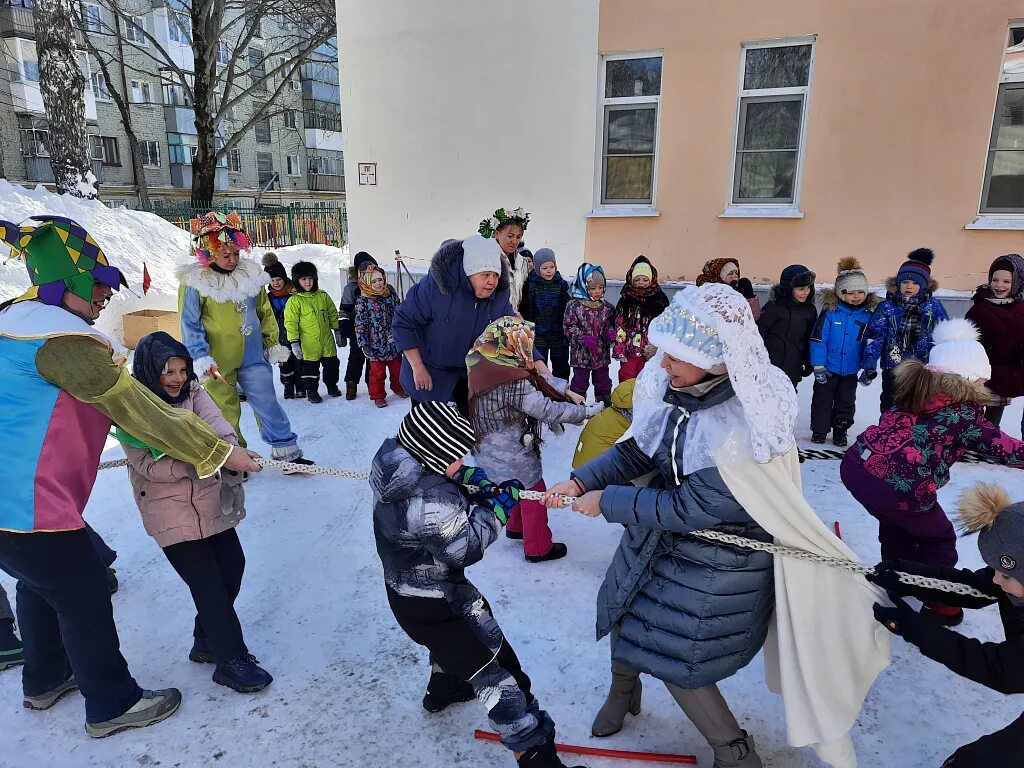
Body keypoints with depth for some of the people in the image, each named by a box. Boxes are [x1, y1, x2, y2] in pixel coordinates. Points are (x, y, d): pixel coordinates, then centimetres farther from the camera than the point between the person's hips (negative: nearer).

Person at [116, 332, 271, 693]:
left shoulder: (193, 393, 0)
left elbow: (223, 433, -11)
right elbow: (150, 466, -18)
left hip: (211, 503, 5)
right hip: (171, 512, -5)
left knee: (232, 567, 12)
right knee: (209, 584, -3)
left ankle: (207, 641, 33)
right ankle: (231, 660, 12)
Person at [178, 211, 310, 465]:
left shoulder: (250, 274, 2)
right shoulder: (195, 283, -11)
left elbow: (265, 312, 10)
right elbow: (190, 325, -10)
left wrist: (273, 344, 12)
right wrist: (200, 358, -18)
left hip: (253, 357, 3)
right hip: (217, 363, -3)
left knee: (268, 404, 8)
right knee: (225, 412, 10)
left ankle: (288, 453, 17)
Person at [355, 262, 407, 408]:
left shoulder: (391, 294, 1)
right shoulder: (363, 301, -12)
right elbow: (360, 324, -12)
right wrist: (364, 345, -16)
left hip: (393, 341, 4)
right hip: (376, 345, -4)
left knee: (397, 367, 18)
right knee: (377, 371, 5)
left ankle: (398, 387, 39)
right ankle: (378, 395, 21)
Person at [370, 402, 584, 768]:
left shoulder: (393, 456, -13)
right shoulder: (433, 503, -37)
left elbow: (437, 473, 7)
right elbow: (466, 548, -23)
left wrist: (471, 479, -8)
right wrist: (496, 508, -14)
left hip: (402, 585, 9)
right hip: (432, 605, -9)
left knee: (457, 634, 37)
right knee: (497, 675, 3)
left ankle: (442, 687, 61)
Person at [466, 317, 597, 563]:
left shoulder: (483, 365, -4)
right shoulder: (514, 383, -32)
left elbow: (536, 379, 1)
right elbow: (547, 410, -26)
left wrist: (566, 390, -3)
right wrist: (585, 411, -15)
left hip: (488, 449, 8)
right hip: (510, 457, -8)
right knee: (535, 498, 14)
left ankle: (515, 527, 52)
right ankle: (538, 548, 31)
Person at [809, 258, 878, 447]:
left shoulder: (868, 314, -7)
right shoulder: (830, 311, -17)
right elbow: (818, 339, -15)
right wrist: (818, 366, -14)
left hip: (851, 370, 3)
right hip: (828, 368, -3)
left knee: (846, 401, 16)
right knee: (822, 399, 10)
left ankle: (840, 431, 32)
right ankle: (819, 430, 26)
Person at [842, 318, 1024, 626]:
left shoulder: (914, 387, 15)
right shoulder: (964, 411, -1)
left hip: (856, 465, 6)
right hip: (899, 488, -6)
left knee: (895, 520, 36)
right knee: (938, 540, 24)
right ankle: (940, 606, 36)